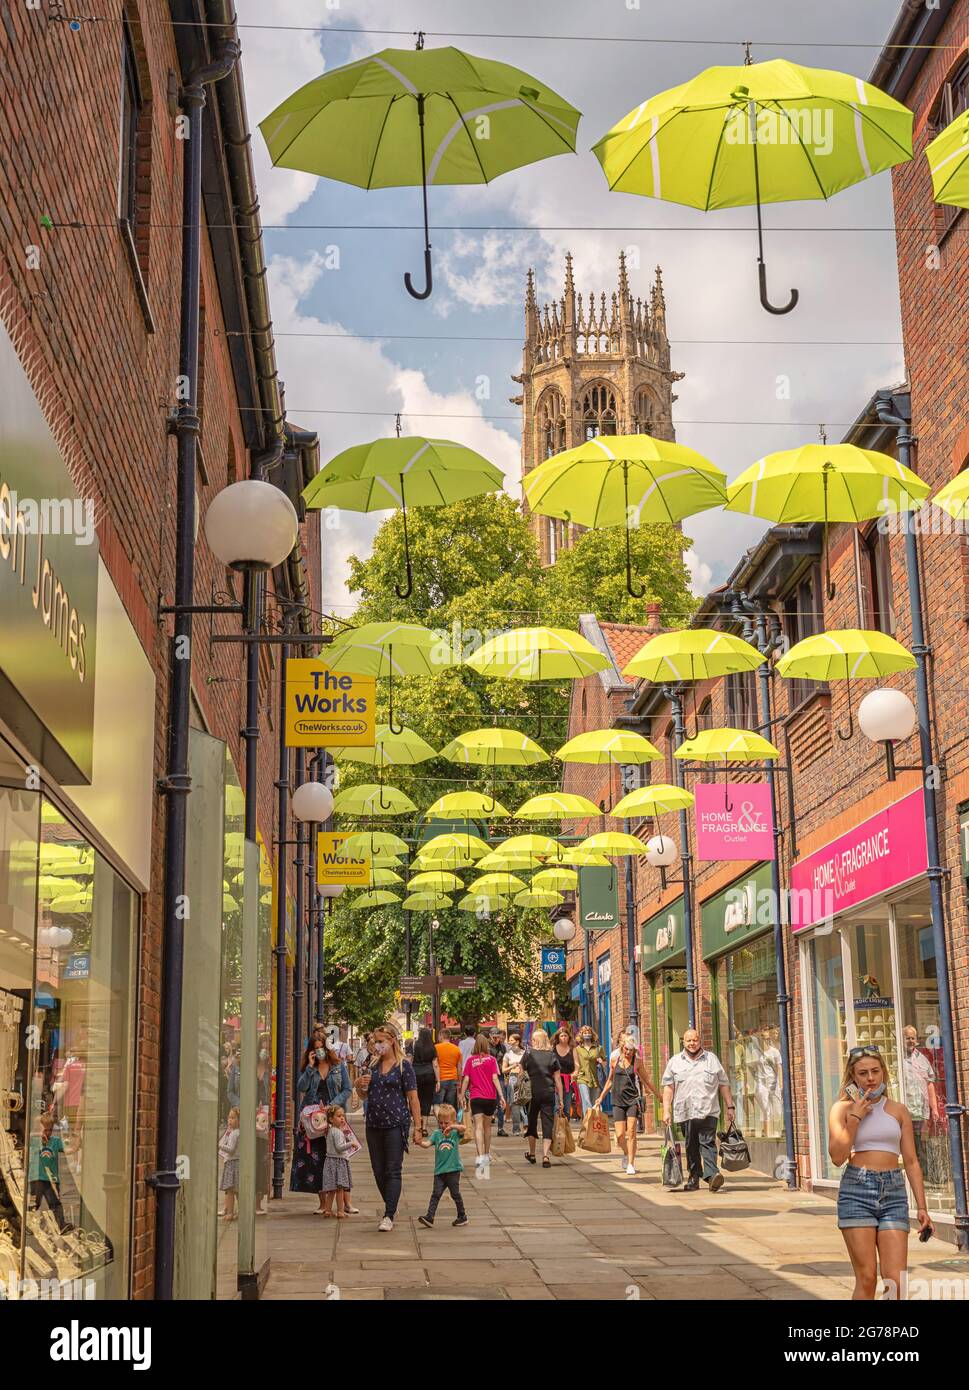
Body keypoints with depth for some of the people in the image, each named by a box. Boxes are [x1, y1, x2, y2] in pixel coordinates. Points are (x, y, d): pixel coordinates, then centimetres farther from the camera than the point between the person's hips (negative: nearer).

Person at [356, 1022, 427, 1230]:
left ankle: (389, 1216, -5)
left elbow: (413, 1098, -7)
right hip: (374, 1125, 6)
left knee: (393, 1171, -5)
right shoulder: (373, 1066, 10)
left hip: (396, 1125, -6)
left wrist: (417, 1128, -12)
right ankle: (391, 1207, 27)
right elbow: (365, 1095, 20)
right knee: (378, 1171, 11)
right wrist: (360, 1085, -4)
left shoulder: (404, 1066, -6)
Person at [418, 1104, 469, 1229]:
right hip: (439, 1171, 2)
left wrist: (452, 1126, -40)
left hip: (453, 1170, -2)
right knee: (436, 1194, -4)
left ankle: (462, 1217, 20)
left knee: (455, 1194, 6)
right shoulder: (437, 1133, 5)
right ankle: (429, 1217, -7)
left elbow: (463, 1128, -22)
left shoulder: (455, 1133, -2)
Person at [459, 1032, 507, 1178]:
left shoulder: (470, 1060, 1)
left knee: (478, 1127, -9)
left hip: (476, 1097, -1)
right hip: (491, 1096, 1)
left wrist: (462, 1096, 9)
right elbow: (495, 1078, -6)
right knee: (487, 1125, 19)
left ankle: (480, 1157, -26)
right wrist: (501, 1095, -6)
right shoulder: (491, 1059, 0)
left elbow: (466, 1079, 0)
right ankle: (487, 1154, 32)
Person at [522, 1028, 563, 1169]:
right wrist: (560, 1099, 8)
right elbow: (558, 1079, 3)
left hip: (532, 1093, 0)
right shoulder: (552, 1055, 3)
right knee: (547, 1124, 1)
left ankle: (532, 1154, 29)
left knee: (532, 1122, 16)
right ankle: (545, 1156, -11)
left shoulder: (528, 1054, 0)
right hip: (548, 1093, 0)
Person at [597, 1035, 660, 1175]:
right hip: (618, 1101, 2)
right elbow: (610, 1081, 18)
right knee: (620, 1136, -3)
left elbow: (646, 1080, 14)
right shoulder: (615, 1061, 6)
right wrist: (601, 1098, 20)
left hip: (633, 1100, -1)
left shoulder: (637, 1062, 2)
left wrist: (658, 1095, 17)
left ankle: (631, 1164, -1)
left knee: (631, 1133, -11)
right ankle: (626, 1154, 28)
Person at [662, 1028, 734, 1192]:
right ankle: (694, 1178, 16)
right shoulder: (675, 1062, 12)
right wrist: (666, 1111, 0)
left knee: (708, 1143, -14)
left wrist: (730, 1107, 10)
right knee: (691, 1147, 6)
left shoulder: (712, 1059, 12)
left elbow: (724, 1085, 14)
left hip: (708, 1112, -2)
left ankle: (711, 1175, -25)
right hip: (684, 1112, 2)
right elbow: (668, 1087, 8)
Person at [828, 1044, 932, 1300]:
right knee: (866, 1280, -5)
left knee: (896, 1282, -7)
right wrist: (855, 1116, -7)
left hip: (894, 1192, 2)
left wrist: (921, 1206, 5)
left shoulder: (899, 1110, 12)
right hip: (856, 1191, -2)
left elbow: (911, 1162, 12)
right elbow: (838, 1157, -5)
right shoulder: (842, 1108, 5)